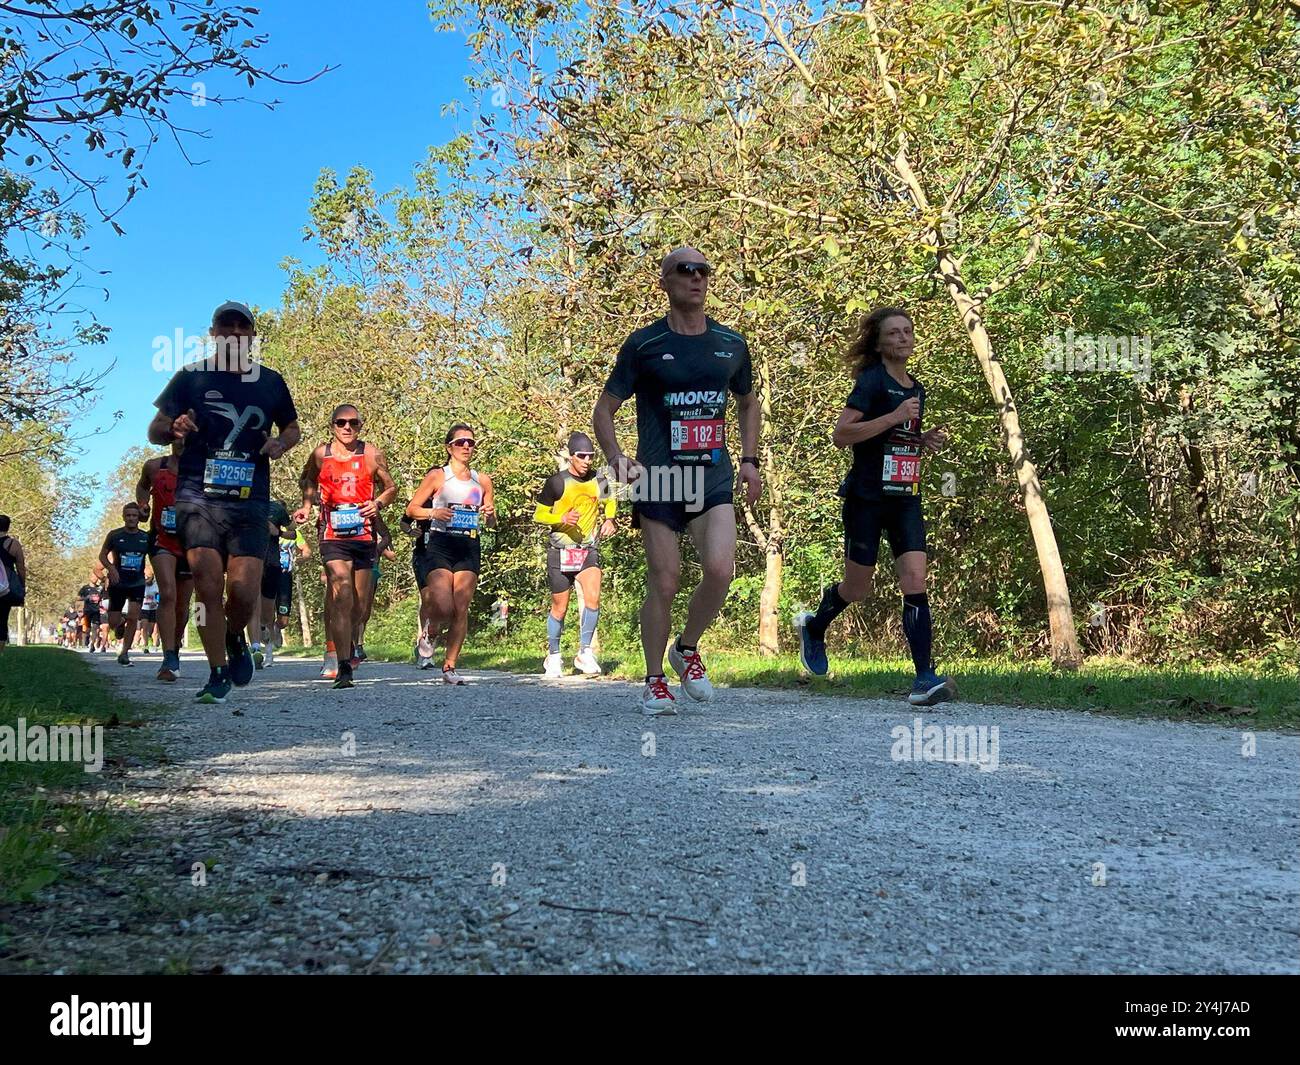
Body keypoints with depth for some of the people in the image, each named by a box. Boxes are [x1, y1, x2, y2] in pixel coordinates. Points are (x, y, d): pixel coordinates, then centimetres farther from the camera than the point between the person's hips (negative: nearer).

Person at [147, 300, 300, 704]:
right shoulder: (191, 377, 7)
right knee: (208, 589, -7)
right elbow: (154, 430, 9)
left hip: (250, 500, 1)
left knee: (244, 591, -9)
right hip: (198, 496, -1)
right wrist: (174, 429, -14)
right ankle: (218, 675, 6)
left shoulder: (270, 381, 12)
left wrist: (280, 443, 1)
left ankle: (235, 637, 25)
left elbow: (292, 428, 25)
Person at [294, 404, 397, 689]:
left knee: (359, 602, 13)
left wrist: (378, 503, -9)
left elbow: (391, 487, 10)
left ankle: (349, 644, 43)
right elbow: (306, 480, 23)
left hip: (364, 535, 2)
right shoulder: (320, 454, 3)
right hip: (333, 536, -2)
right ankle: (344, 665, -20)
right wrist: (307, 505, 7)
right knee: (341, 596, -18)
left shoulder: (371, 454, 1)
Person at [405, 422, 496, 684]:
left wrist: (490, 515, -3)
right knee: (444, 607, -16)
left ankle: (450, 666, 10)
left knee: (461, 609, -1)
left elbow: (491, 523, 20)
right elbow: (411, 509, 2)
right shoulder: (437, 476, 3)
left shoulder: (483, 481, 14)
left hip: (469, 548, 4)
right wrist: (434, 512, -16)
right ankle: (428, 636, 19)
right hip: (438, 544, -4)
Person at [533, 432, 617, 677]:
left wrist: (609, 520, 4)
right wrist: (562, 519, -20)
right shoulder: (557, 482, -8)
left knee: (593, 598, -18)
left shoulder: (599, 481, 3)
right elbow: (539, 515, -2)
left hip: (588, 549, 2)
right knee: (560, 607, 4)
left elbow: (609, 501, 24)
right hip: (560, 551, -2)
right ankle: (553, 657, 22)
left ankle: (584, 653, -4)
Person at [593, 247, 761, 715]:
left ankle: (687, 649, 14)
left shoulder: (731, 344, 10)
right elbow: (604, 410, 4)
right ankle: (655, 682, 15)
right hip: (658, 481, -3)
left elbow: (748, 401, 26)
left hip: (714, 479, 3)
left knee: (720, 570, -15)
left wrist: (749, 459, 14)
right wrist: (617, 459, -13)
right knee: (664, 581, -3)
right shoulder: (643, 344, 0)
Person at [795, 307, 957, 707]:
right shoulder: (872, 380, -8)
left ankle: (924, 678, -11)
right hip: (866, 497, -5)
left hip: (905, 498, 5)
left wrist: (926, 441, 5)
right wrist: (894, 416, -22)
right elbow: (841, 435, -18)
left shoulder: (917, 388, 14)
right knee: (857, 589, 7)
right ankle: (813, 626, 38)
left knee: (915, 581, -10)